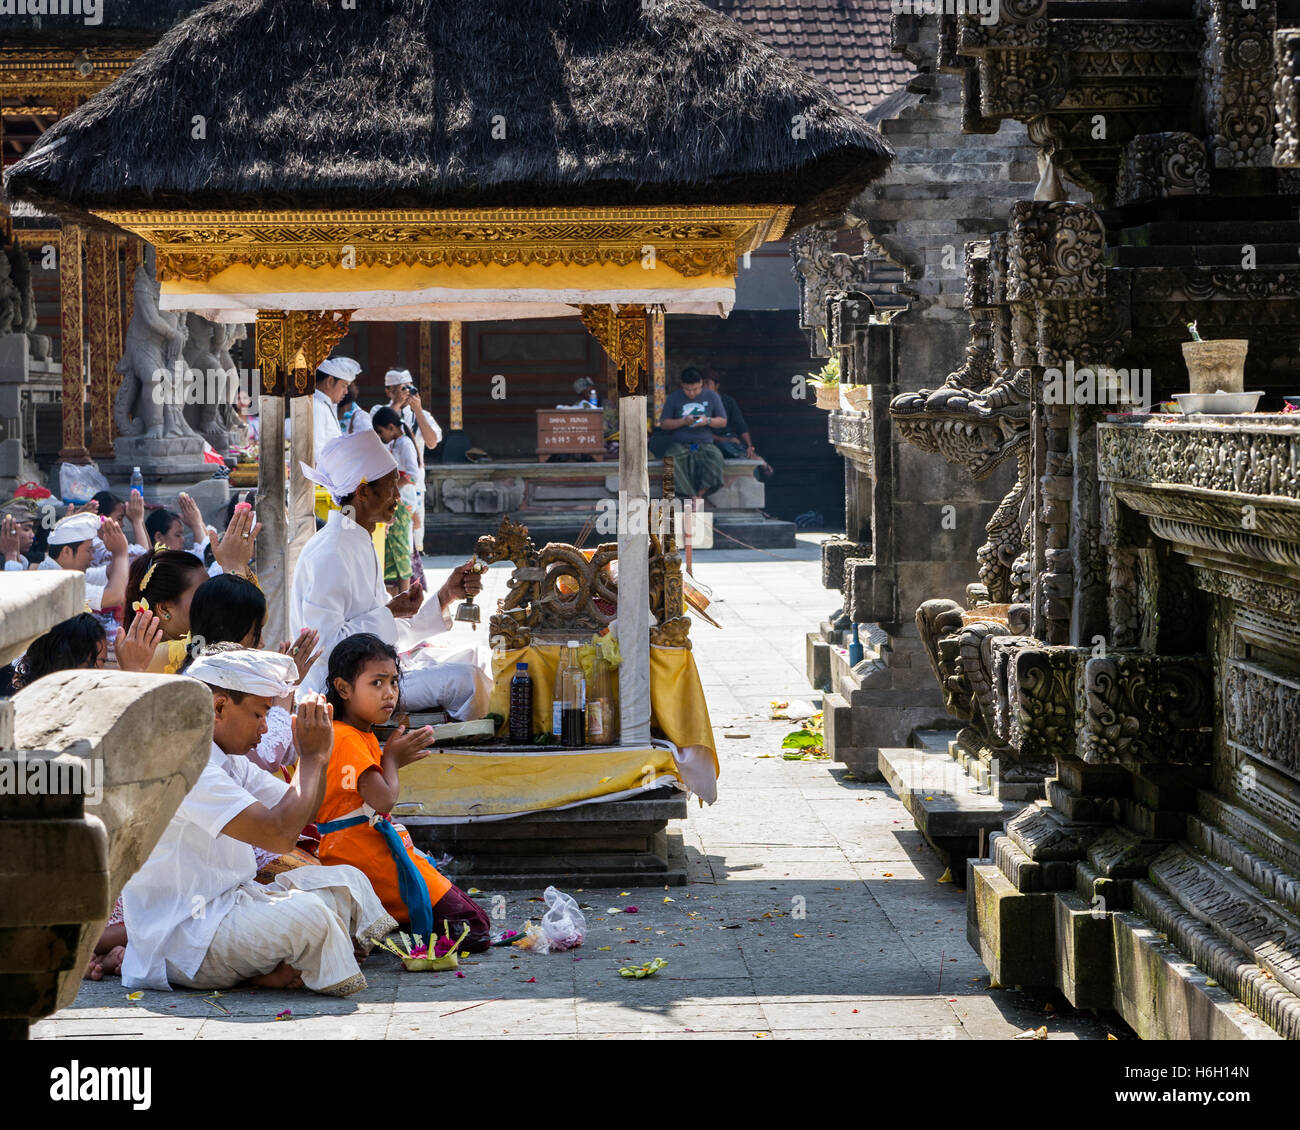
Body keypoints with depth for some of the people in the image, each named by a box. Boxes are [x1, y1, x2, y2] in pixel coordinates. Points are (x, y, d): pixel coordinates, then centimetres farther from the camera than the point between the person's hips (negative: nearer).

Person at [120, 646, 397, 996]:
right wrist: (313, 756, -16)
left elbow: (296, 811, 19)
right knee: (306, 913, -32)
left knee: (346, 881, 10)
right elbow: (279, 833, -29)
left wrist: (316, 754, 1)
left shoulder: (228, 760, 11)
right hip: (182, 938, -11)